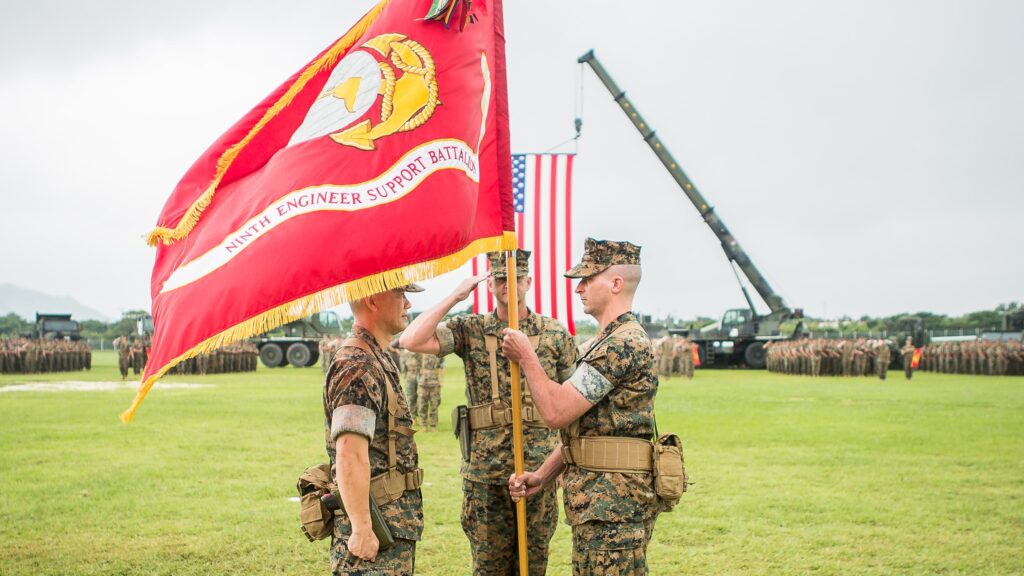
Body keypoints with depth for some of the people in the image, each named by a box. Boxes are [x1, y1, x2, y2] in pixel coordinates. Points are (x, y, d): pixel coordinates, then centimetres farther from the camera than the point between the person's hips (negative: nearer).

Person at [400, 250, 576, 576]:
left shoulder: (556, 334, 4)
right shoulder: (470, 330, 1)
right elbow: (411, 341, -13)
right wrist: (455, 297, -9)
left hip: (539, 466, 0)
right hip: (485, 469, 0)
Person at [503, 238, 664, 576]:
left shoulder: (624, 343, -18)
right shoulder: (610, 341, 17)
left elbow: (556, 411, -21)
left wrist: (526, 358, -8)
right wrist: (542, 476, 10)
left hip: (613, 503, -11)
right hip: (595, 501, 11)